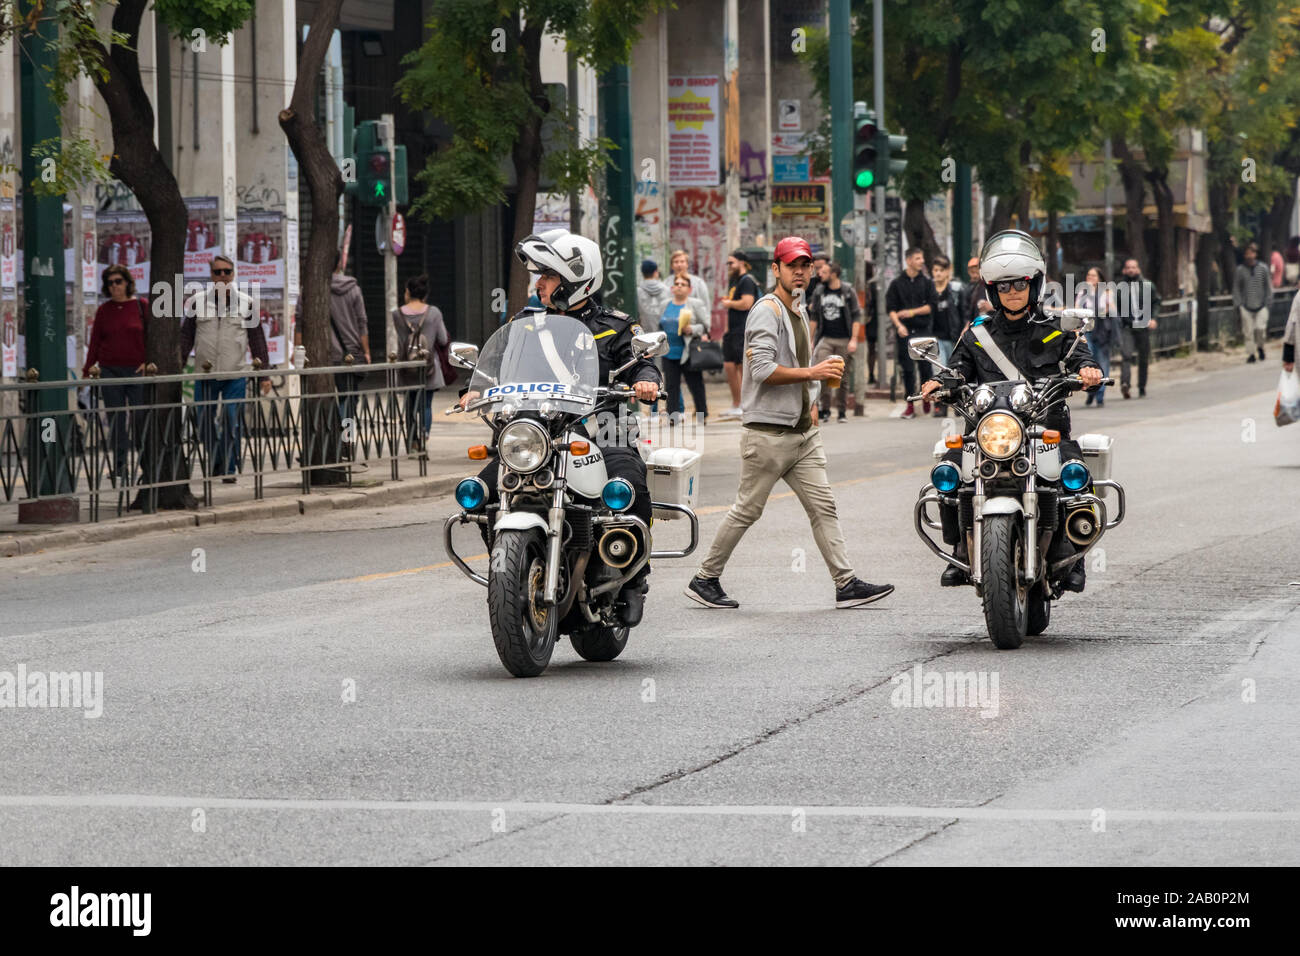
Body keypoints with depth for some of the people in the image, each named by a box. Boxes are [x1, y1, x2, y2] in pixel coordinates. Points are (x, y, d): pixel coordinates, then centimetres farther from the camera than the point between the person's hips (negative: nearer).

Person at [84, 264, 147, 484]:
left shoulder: (142, 307, 3)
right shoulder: (104, 311, 9)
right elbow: (95, 342, 10)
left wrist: (148, 362, -9)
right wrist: (87, 372, 4)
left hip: (137, 372, -2)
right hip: (110, 372, 2)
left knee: (140, 418, -5)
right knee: (116, 422, 1)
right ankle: (120, 470, 5)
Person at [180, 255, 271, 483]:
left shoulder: (245, 303, 5)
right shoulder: (197, 302, 5)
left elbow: (257, 340, 7)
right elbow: (186, 337, 7)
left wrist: (265, 373, 4)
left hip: (235, 375, -1)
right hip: (205, 374, 1)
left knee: (231, 423, -6)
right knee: (206, 425, 5)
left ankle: (229, 469, 2)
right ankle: (215, 462, 24)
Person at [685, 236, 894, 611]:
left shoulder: (800, 311, 18)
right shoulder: (768, 310, -11)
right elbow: (762, 369, -21)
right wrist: (812, 373, -20)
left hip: (803, 431, 8)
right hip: (768, 433, -8)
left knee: (823, 507, 2)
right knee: (747, 510, -1)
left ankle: (846, 584, -1)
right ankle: (705, 580, 9)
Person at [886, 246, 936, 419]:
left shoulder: (926, 282, 7)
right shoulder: (897, 283, 4)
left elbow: (931, 306, 2)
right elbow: (891, 308, 0)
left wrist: (912, 312, -8)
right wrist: (899, 325, -14)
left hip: (923, 330, 1)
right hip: (905, 332, -1)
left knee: (925, 366, -1)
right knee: (908, 369, -2)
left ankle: (926, 398, 20)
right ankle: (910, 405, 4)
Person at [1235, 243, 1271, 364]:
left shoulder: (1263, 268, 0)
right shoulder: (1240, 269, 0)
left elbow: (1268, 286, 8)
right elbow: (1236, 288, 7)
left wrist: (1268, 301, 5)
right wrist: (1238, 304, 1)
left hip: (1261, 305, 0)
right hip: (1246, 306, 0)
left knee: (1261, 329, -8)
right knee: (1248, 331, -1)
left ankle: (1260, 347, 20)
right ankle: (1251, 353, 12)